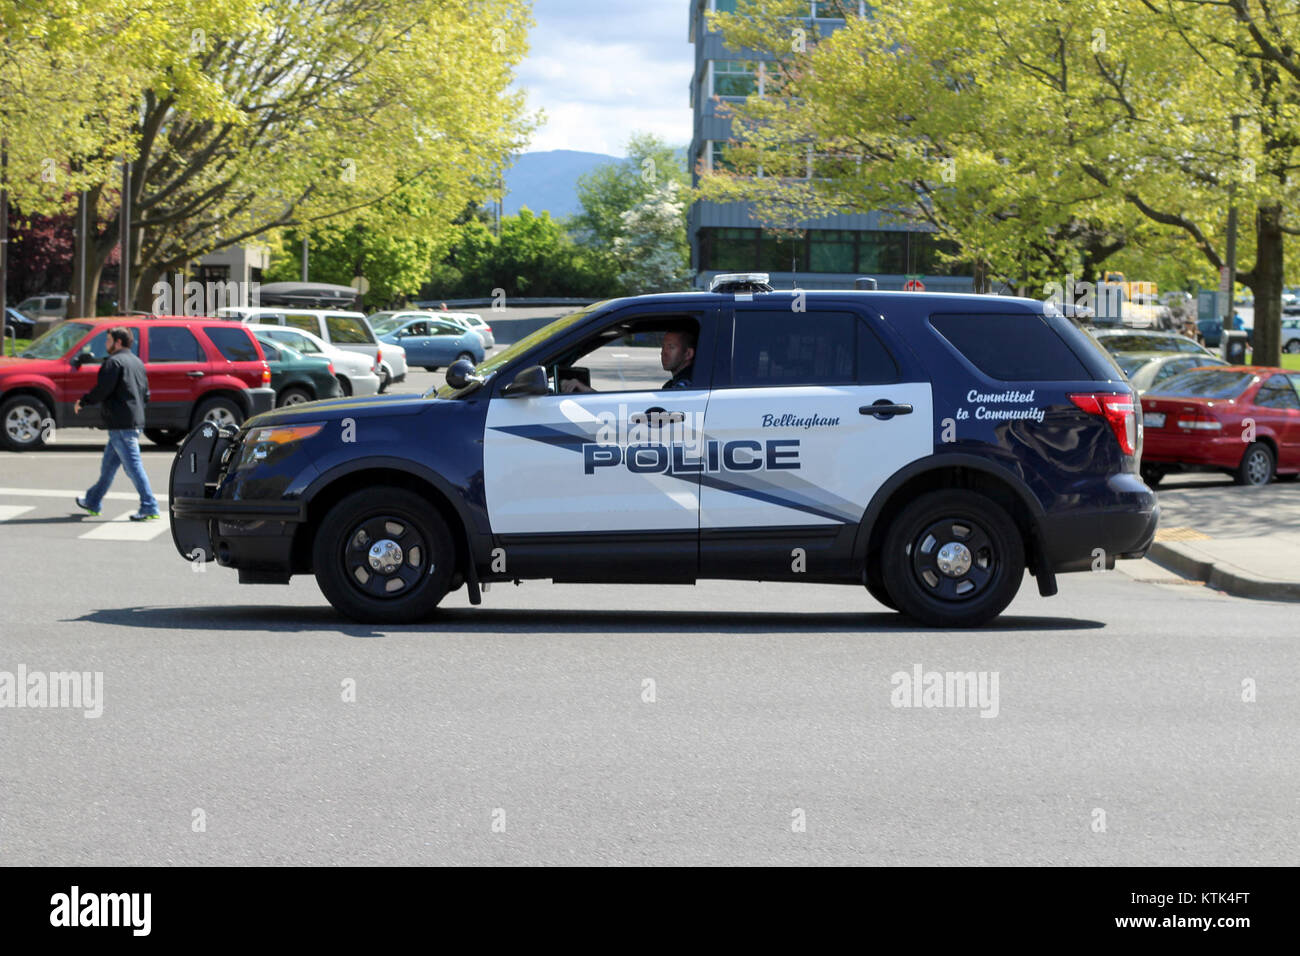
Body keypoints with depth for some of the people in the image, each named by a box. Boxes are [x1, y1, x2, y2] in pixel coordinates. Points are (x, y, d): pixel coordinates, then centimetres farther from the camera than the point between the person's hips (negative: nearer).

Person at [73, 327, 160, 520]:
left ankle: (149, 508, -11)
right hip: (135, 421, 9)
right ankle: (93, 502, 30)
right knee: (108, 465, 19)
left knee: (133, 465, -9)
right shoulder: (137, 363, 16)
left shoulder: (114, 362, -11)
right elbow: (146, 394, 18)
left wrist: (82, 402, -2)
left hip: (121, 424, -9)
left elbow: (102, 390, -17)